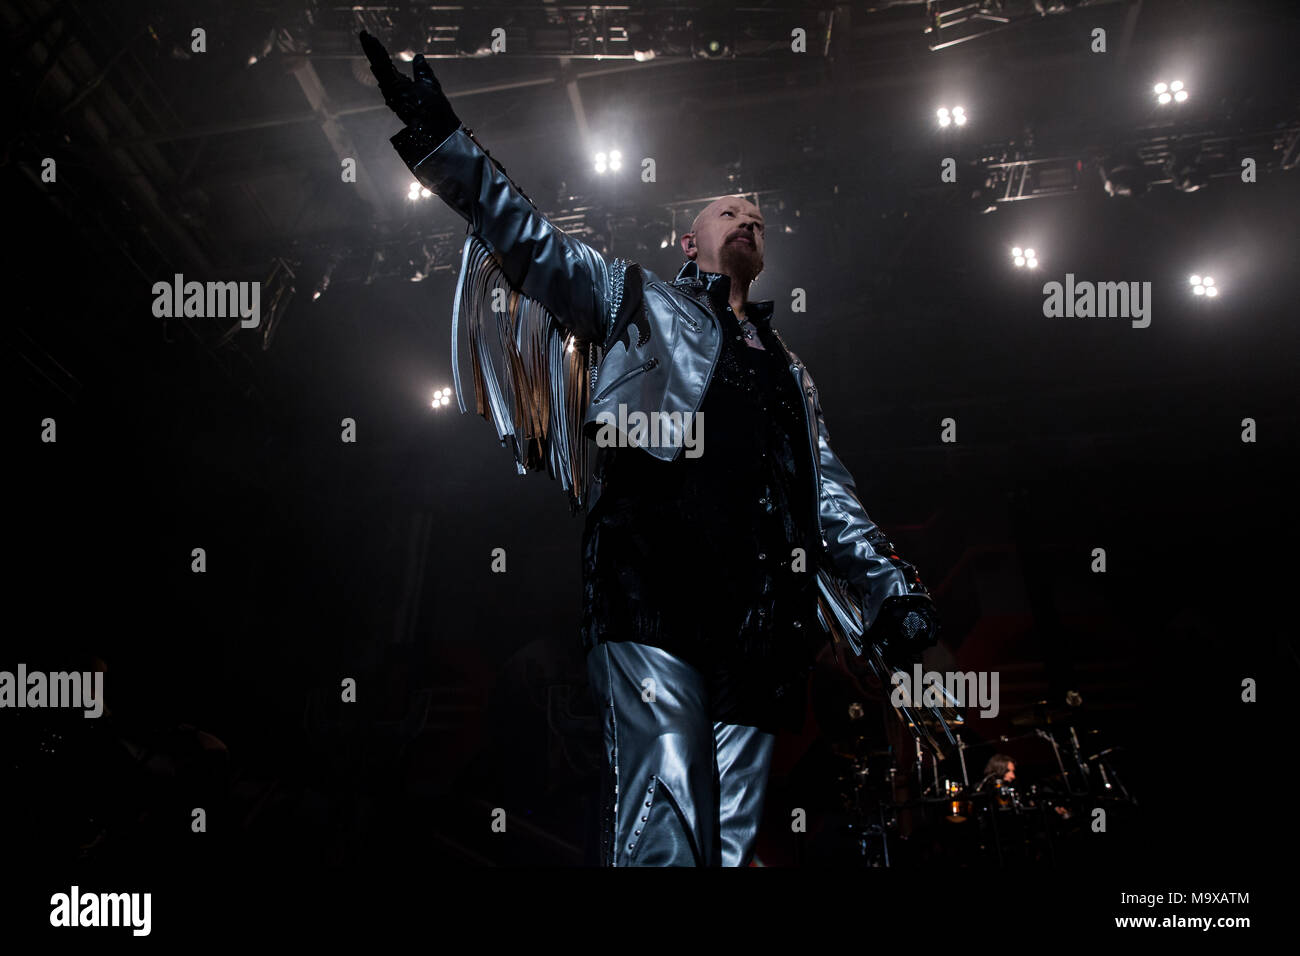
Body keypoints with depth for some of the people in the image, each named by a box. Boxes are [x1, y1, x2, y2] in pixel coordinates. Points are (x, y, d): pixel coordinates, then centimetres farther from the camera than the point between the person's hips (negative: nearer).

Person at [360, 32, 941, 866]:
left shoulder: (789, 371, 32)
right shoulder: (640, 302, 19)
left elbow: (831, 493, 28)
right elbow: (534, 244, 8)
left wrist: (892, 586, 15)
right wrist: (437, 133, -1)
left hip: (761, 619, 5)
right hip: (655, 602, -5)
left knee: (731, 836, 2)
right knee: (664, 828, -18)